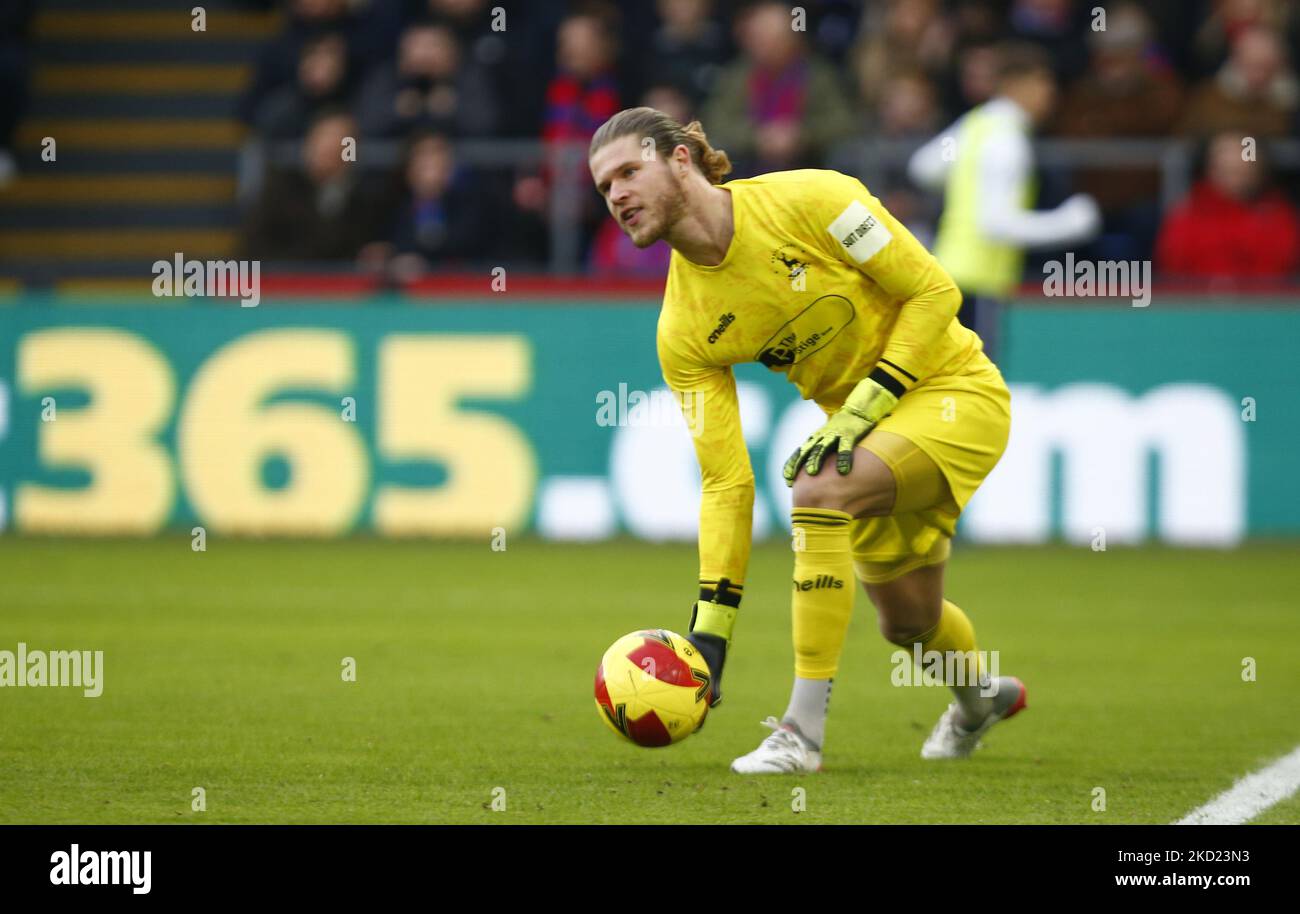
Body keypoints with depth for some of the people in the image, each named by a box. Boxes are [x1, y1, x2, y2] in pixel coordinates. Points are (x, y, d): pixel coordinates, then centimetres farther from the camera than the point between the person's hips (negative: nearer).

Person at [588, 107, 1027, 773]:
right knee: (907, 621, 14)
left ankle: (804, 729, -26)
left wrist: (862, 408, -24)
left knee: (819, 489, -31)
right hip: (861, 422, 6)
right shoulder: (682, 331, -10)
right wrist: (710, 624, -17)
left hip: (953, 388, -6)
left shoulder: (808, 200, -24)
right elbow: (726, 481, -9)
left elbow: (933, 291, -17)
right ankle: (982, 697, 51)